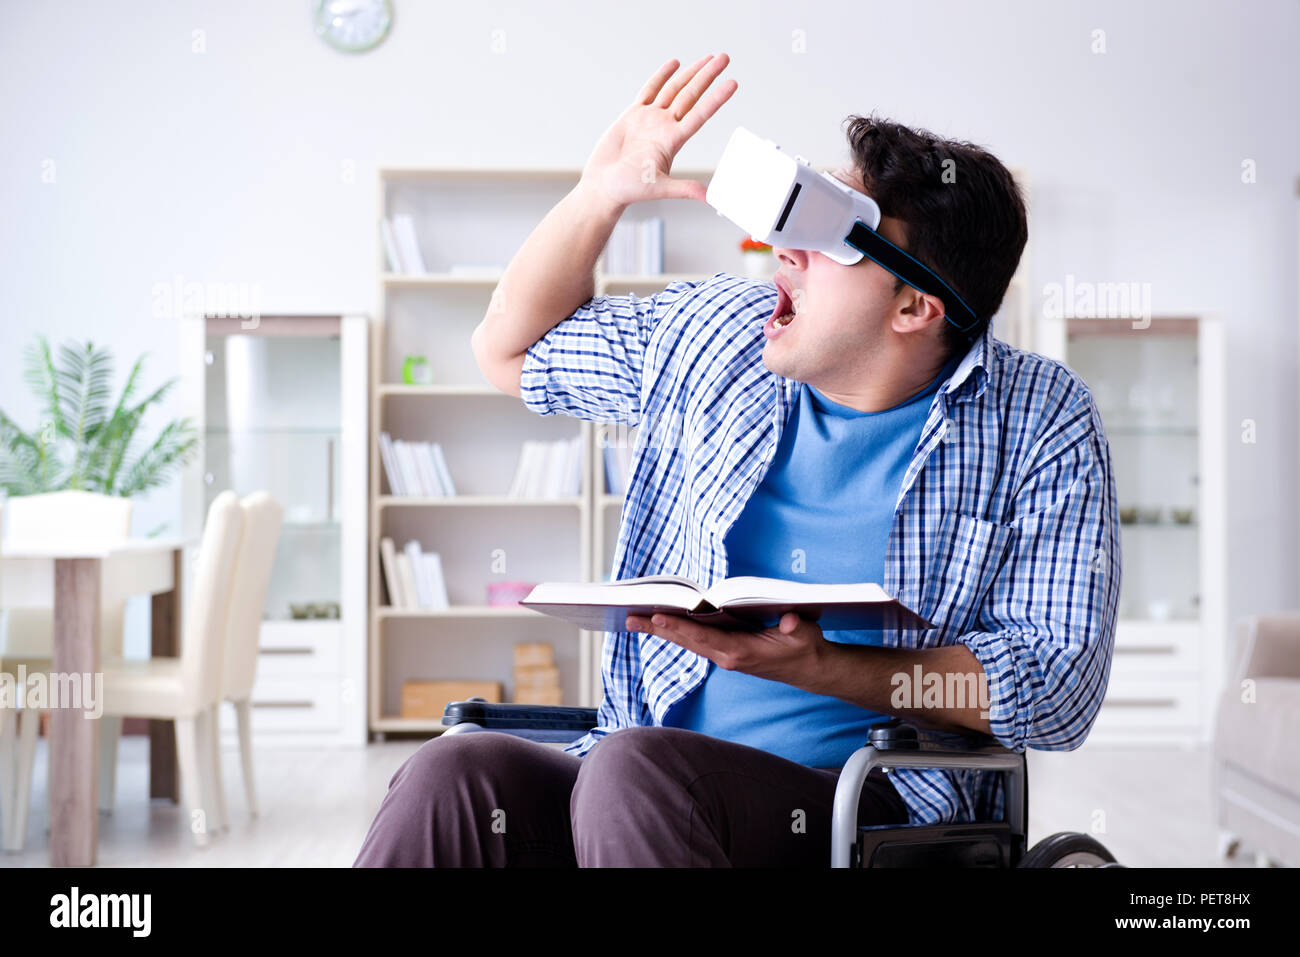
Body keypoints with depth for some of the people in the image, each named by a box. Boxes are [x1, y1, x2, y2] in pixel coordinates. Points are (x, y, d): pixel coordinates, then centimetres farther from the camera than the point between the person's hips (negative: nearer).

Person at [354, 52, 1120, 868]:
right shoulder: (716, 334, 11)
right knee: (455, 774, -28)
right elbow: (511, 349, 25)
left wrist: (817, 667, -19)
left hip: (877, 807, -4)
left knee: (634, 770, -36)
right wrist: (601, 195, 9)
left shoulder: (1042, 427, -2)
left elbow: (1061, 688, -8)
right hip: (659, 778, 4)